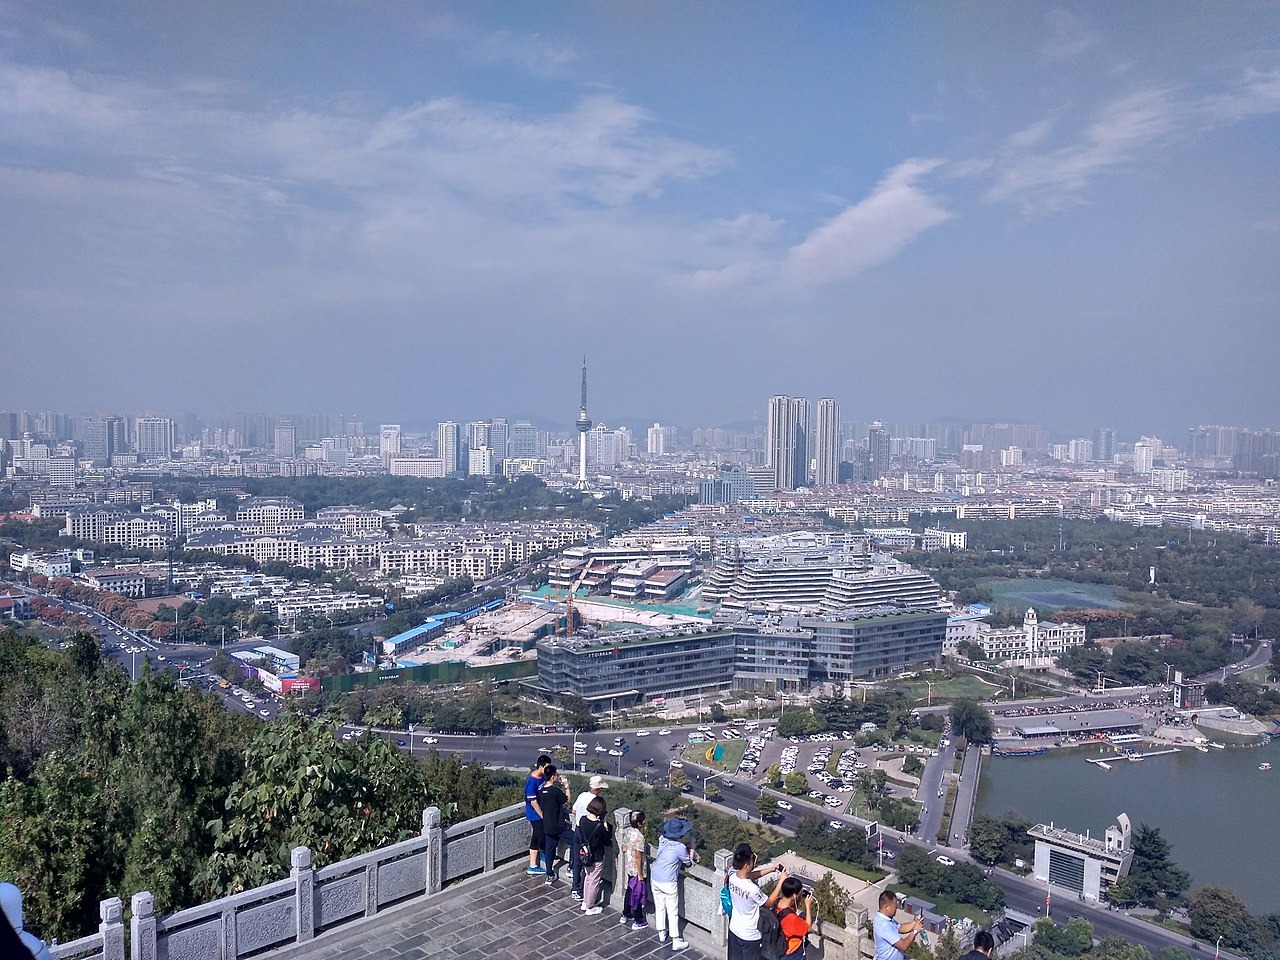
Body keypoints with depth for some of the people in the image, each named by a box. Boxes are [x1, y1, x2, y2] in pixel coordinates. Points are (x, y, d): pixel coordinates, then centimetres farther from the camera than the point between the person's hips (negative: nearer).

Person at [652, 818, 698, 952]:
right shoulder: (680, 847, -23)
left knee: (659, 907, 22)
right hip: (668, 883, -6)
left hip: (655, 879, 6)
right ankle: (676, 942, 16)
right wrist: (692, 854, 14)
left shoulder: (662, 839, -6)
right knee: (672, 912, 7)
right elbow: (688, 863, -5)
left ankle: (661, 934, 37)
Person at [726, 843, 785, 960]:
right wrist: (782, 880, -14)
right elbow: (769, 903, -16)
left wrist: (771, 869, 1)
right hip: (749, 935, -6)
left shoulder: (732, 878, -14)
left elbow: (750, 876, 7)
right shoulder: (752, 889, -35)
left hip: (734, 929, 6)